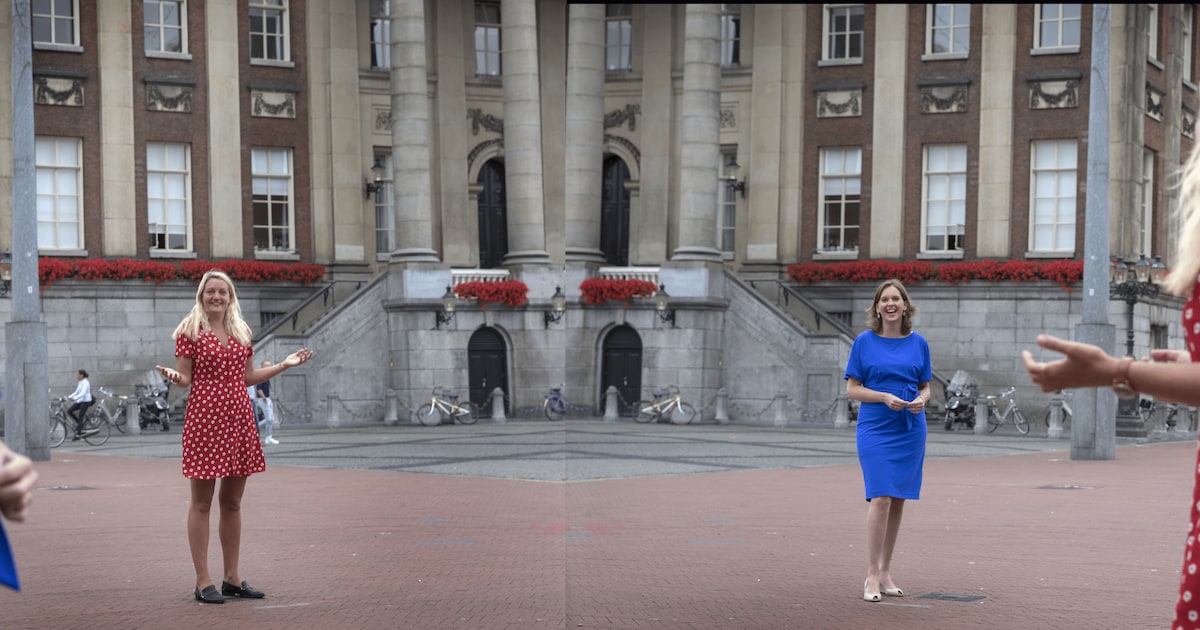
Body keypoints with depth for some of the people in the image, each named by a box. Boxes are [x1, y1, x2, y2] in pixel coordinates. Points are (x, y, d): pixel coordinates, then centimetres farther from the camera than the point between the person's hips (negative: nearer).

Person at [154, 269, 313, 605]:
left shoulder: (241, 332, 16)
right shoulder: (189, 331, 0)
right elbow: (186, 379, -3)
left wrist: (284, 364, 16)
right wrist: (172, 376, -24)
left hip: (238, 419, 6)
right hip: (204, 418, -5)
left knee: (232, 502, 10)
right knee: (201, 503, -1)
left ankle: (232, 577, 18)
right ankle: (203, 581, 4)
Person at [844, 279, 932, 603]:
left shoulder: (918, 343, 7)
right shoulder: (864, 342, -1)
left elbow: (925, 387, 13)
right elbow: (852, 388, -2)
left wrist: (921, 400, -9)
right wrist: (885, 397, -16)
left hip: (911, 429, 3)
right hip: (875, 428, -3)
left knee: (898, 499, 7)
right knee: (880, 497, -13)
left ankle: (886, 571, 18)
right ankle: (871, 575, -7)